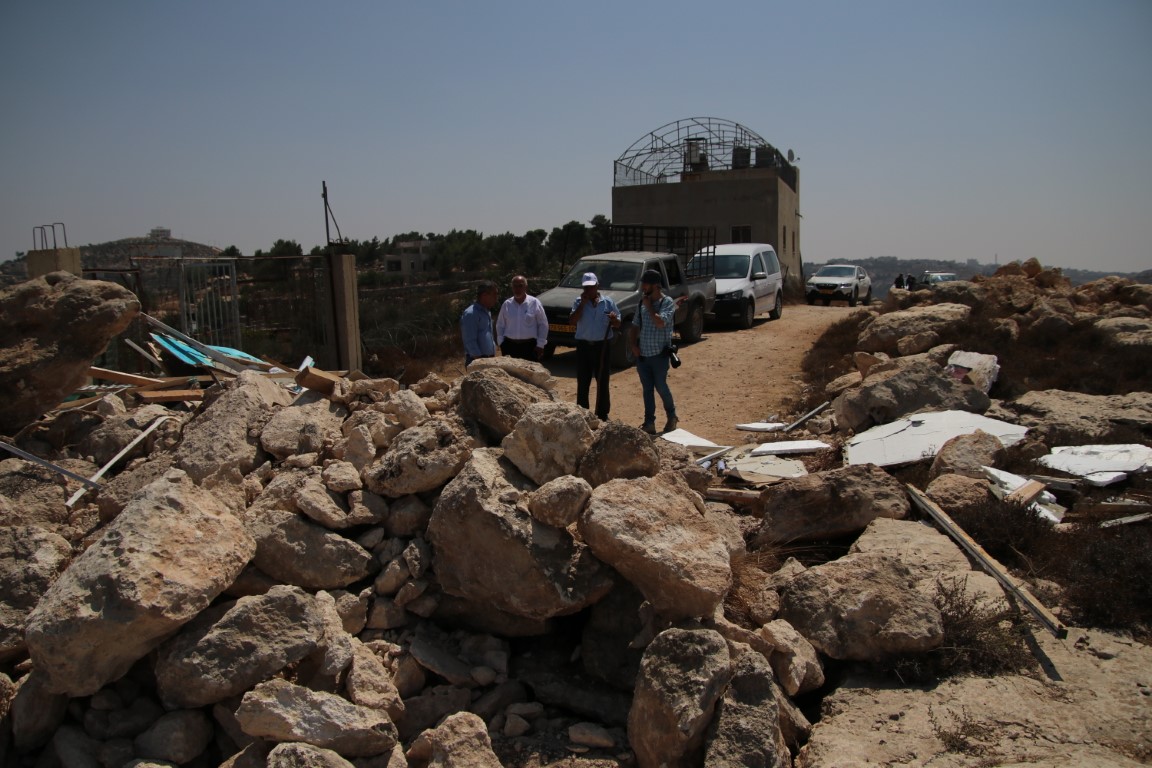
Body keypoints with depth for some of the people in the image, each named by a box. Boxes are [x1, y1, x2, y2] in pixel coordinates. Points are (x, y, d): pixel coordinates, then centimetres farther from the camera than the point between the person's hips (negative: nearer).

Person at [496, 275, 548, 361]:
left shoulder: (534, 303, -1)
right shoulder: (506, 304, 6)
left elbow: (543, 325, 2)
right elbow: (500, 325, 14)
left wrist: (540, 345, -2)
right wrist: (501, 343, 6)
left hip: (529, 346, -2)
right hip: (510, 345, 2)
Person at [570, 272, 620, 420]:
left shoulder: (608, 302, 3)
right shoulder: (579, 302, 2)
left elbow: (618, 324, 6)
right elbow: (573, 321, -12)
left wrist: (614, 319, -17)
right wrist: (583, 303, -14)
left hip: (602, 345, 0)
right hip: (583, 345, 0)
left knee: (603, 381, 5)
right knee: (583, 382, 6)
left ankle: (602, 414, 13)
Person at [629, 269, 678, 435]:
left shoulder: (667, 303, -10)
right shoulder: (642, 303, 9)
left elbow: (660, 323, -25)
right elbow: (635, 325, 15)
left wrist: (649, 307, -14)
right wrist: (634, 344, 2)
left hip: (659, 354, -5)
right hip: (642, 354, 6)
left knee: (661, 387, 3)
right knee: (647, 390, 9)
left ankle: (671, 416, 25)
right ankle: (649, 423, 16)